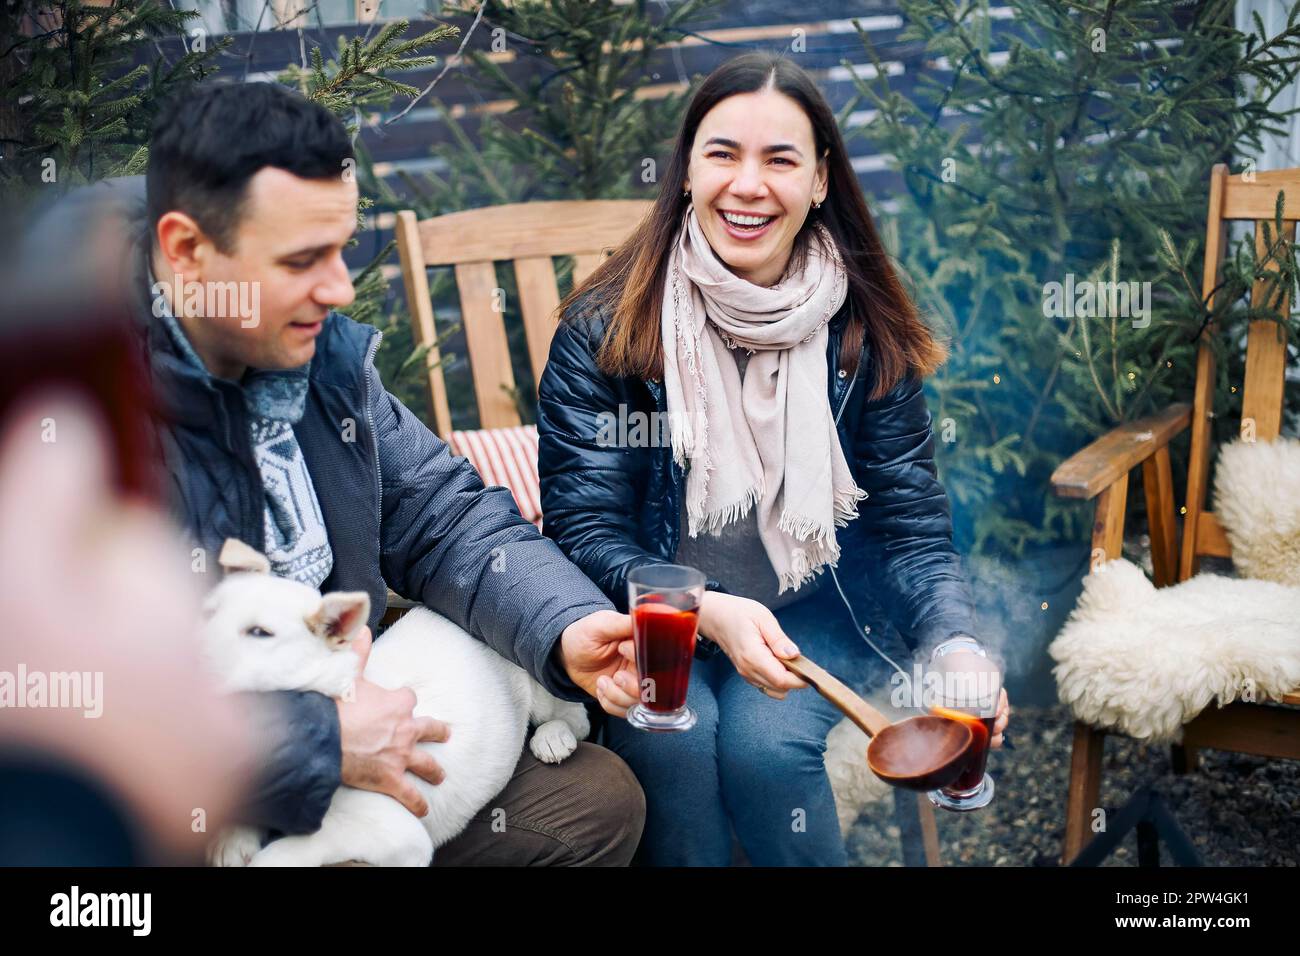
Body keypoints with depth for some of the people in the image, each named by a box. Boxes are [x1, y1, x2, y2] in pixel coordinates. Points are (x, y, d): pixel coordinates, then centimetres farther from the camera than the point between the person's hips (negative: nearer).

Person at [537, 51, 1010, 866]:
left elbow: (912, 527, -4)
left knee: (764, 744, -27)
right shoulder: (605, 329, -10)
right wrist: (709, 612, -31)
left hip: (810, 611, 1)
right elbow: (585, 530, -12)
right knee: (672, 739, -29)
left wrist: (955, 648, -25)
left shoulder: (866, 334, -5)